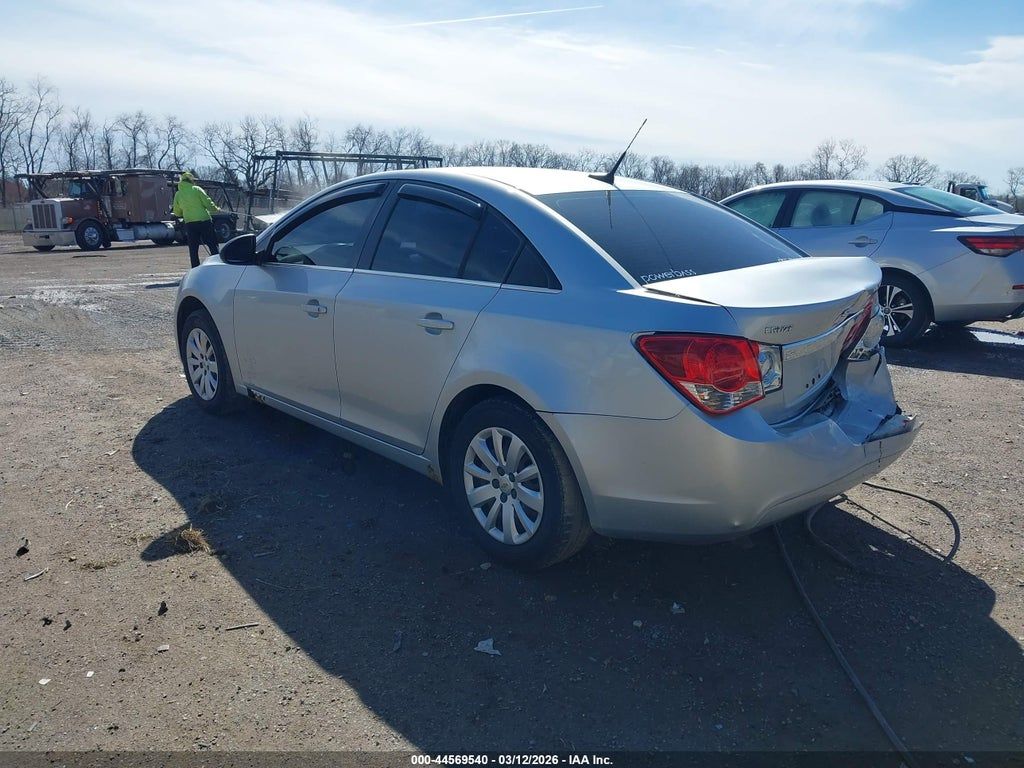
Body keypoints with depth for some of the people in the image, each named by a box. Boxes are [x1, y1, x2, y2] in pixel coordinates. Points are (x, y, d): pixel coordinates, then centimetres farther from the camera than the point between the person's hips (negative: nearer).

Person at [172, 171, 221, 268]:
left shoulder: (178, 194, 9)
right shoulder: (196, 189, -2)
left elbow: (177, 213, 12)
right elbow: (208, 203, -5)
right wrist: (216, 209, 14)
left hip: (189, 223, 3)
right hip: (204, 220, -3)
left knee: (193, 250, 8)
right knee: (213, 246, 3)